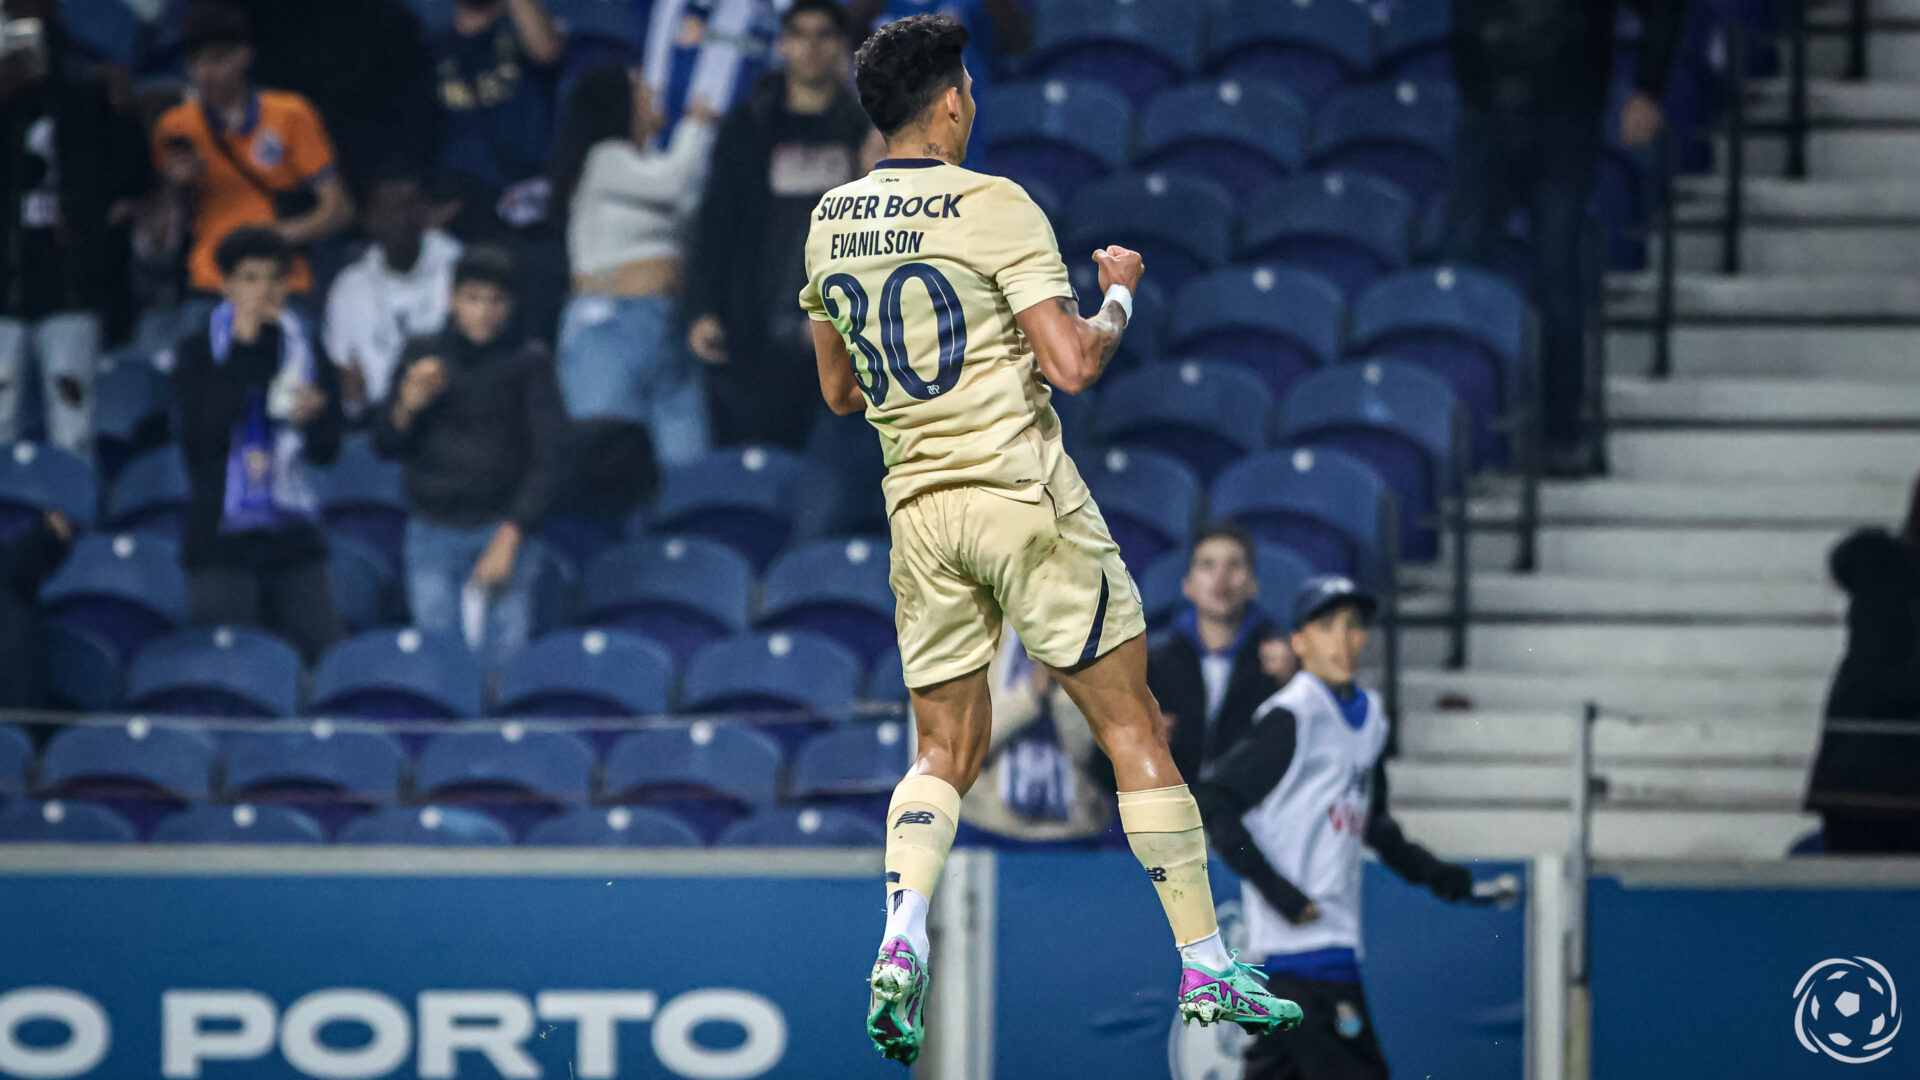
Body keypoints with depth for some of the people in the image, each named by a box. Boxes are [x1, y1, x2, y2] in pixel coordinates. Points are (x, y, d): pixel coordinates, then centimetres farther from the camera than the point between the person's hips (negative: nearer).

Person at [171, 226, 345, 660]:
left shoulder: (303, 349, 12)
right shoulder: (197, 352, 3)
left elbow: (327, 452, 11)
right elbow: (200, 433, -15)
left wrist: (314, 417, -13)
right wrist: (242, 346, -13)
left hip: (293, 537, 3)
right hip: (221, 541, -3)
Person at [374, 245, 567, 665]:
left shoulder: (530, 360, 0)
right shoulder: (423, 356, 8)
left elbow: (546, 457, -3)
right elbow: (385, 445, 11)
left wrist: (509, 539, -11)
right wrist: (408, 406, -11)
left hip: (503, 530, -2)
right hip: (433, 532, 2)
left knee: (504, 655, -9)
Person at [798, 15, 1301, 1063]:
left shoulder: (831, 221, 8)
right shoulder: (993, 208, -11)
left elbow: (838, 388, 17)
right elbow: (1073, 364, -16)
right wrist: (1118, 295, 3)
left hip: (918, 506, 5)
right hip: (1026, 499, -5)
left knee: (945, 749, 12)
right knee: (1130, 726, 3)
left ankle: (900, 940, -12)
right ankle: (1204, 968, 4)